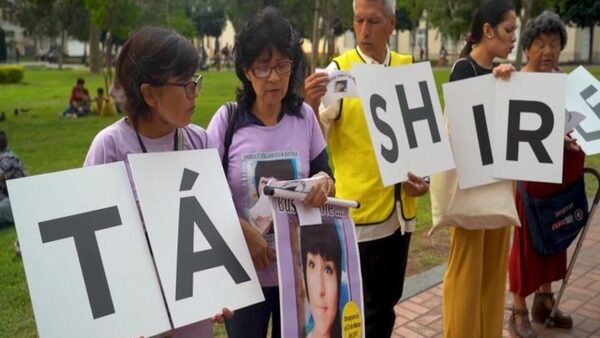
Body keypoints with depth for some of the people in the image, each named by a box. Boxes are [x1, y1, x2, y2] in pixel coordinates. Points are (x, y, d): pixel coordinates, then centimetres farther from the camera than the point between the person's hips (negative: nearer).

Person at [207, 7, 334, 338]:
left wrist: (324, 182, -21)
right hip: (244, 272, -2)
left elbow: (326, 178, 3)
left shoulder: (304, 116, -5)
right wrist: (245, 230, -23)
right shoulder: (226, 120, -11)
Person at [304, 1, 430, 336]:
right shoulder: (339, 70, -9)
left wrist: (425, 175, 2)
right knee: (367, 304, 8)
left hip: (401, 206, 5)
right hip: (360, 206, -5)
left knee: (388, 299, 20)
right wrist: (312, 104, -34)